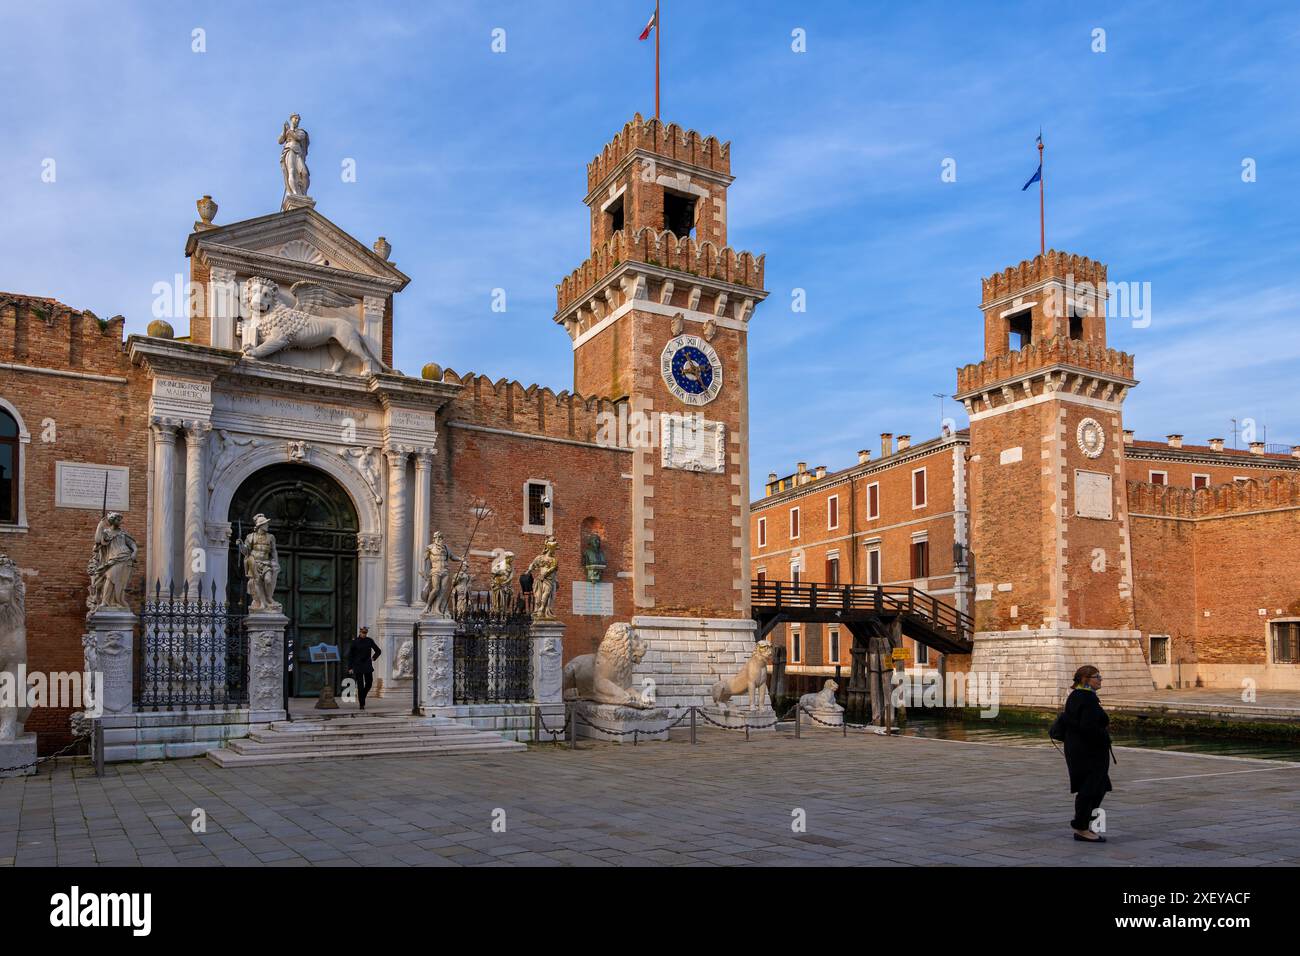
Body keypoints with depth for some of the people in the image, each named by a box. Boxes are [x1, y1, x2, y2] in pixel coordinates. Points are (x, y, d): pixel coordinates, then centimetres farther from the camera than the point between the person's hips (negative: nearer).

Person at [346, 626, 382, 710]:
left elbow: (378, 651, 14)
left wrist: (373, 658, 1)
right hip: (358, 666, -3)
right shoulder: (355, 642, -4)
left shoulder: (369, 641, 3)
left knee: (369, 683, 0)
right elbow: (350, 655, 0)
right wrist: (350, 667, -4)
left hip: (367, 666, 3)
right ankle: (362, 704, -1)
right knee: (360, 685, -5)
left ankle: (362, 696, 27)